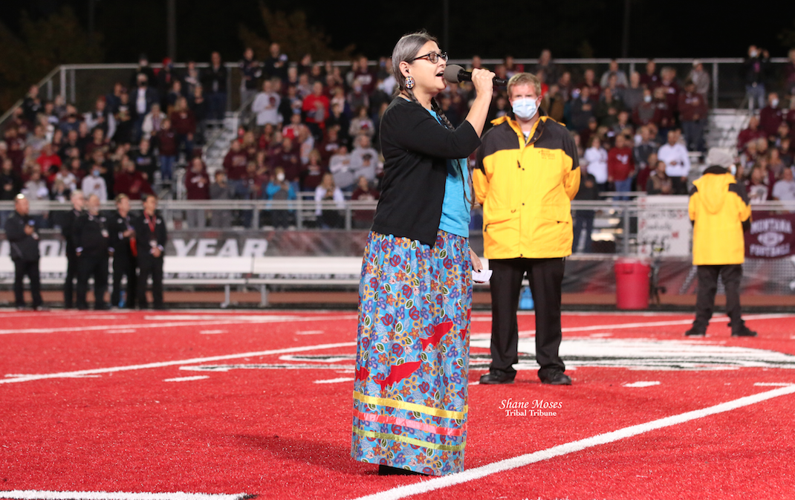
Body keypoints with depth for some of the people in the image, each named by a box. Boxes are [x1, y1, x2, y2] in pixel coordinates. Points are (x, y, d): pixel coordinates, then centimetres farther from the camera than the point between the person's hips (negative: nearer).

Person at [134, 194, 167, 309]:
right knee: (142, 279, -3)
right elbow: (140, 237, -7)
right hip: (144, 254, -4)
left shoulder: (160, 220, 16)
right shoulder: (140, 220, 1)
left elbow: (163, 236, 11)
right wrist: (152, 249, -12)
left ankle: (158, 304, 5)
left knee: (158, 279, 2)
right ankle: (142, 303, 2)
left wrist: (160, 248, -6)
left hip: (158, 253, 4)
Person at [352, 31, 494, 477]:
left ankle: (429, 450, 6)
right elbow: (460, 145, -22)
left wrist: (465, 248, 23)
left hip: (444, 252, 9)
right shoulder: (402, 115, -8)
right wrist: (484, 95, -12)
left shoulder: (434, 117, 20)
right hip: (406, 248, -9)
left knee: (440, 347, 5)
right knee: (405, 339, -10)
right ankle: (395, 449, -10)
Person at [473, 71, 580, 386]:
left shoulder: (559, 137, 7)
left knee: (548, 305, 2)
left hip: (548, 238, -1)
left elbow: (570, 183, 18)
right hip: (503, 238, 1)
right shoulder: (493, 139, 8)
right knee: (503, 306, 3)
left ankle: (551, 366, 9)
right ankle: (501, 367, 10)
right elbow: (481, 186, 18)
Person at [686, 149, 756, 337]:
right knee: (732, 285, 1)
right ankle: (736, 325, -3)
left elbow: (692, 216, 9)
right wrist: (743, 227, 23)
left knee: (705, 286, 6)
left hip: (704, 249, 2)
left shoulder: (696, 189, 3)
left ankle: (700, 325, 2)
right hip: (730, 248, -2)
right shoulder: (734, 187, -4)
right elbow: (745, 216, 1)